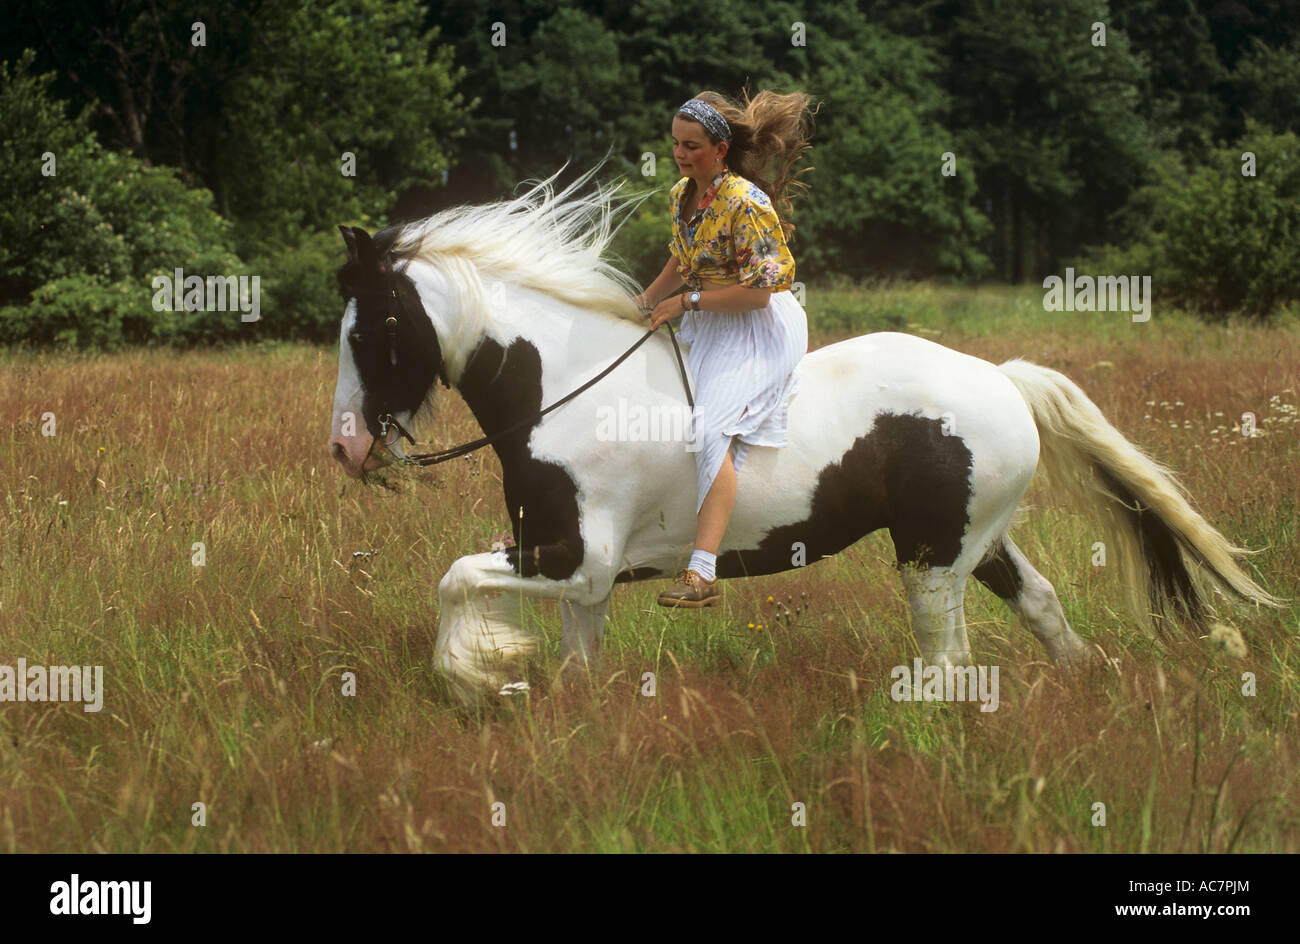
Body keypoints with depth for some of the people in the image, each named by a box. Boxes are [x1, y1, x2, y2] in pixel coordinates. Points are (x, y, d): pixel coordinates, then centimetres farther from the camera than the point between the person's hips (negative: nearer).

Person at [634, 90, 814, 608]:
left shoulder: (743, 203, -22)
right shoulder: (683, 195, 4)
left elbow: (758, 289, -23)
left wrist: (685, 302, -20)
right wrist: (644, 303, 9)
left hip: (756, 331, -9)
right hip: (705, 328, 9)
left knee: (713, 427, -25)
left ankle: (702, 573, -32)